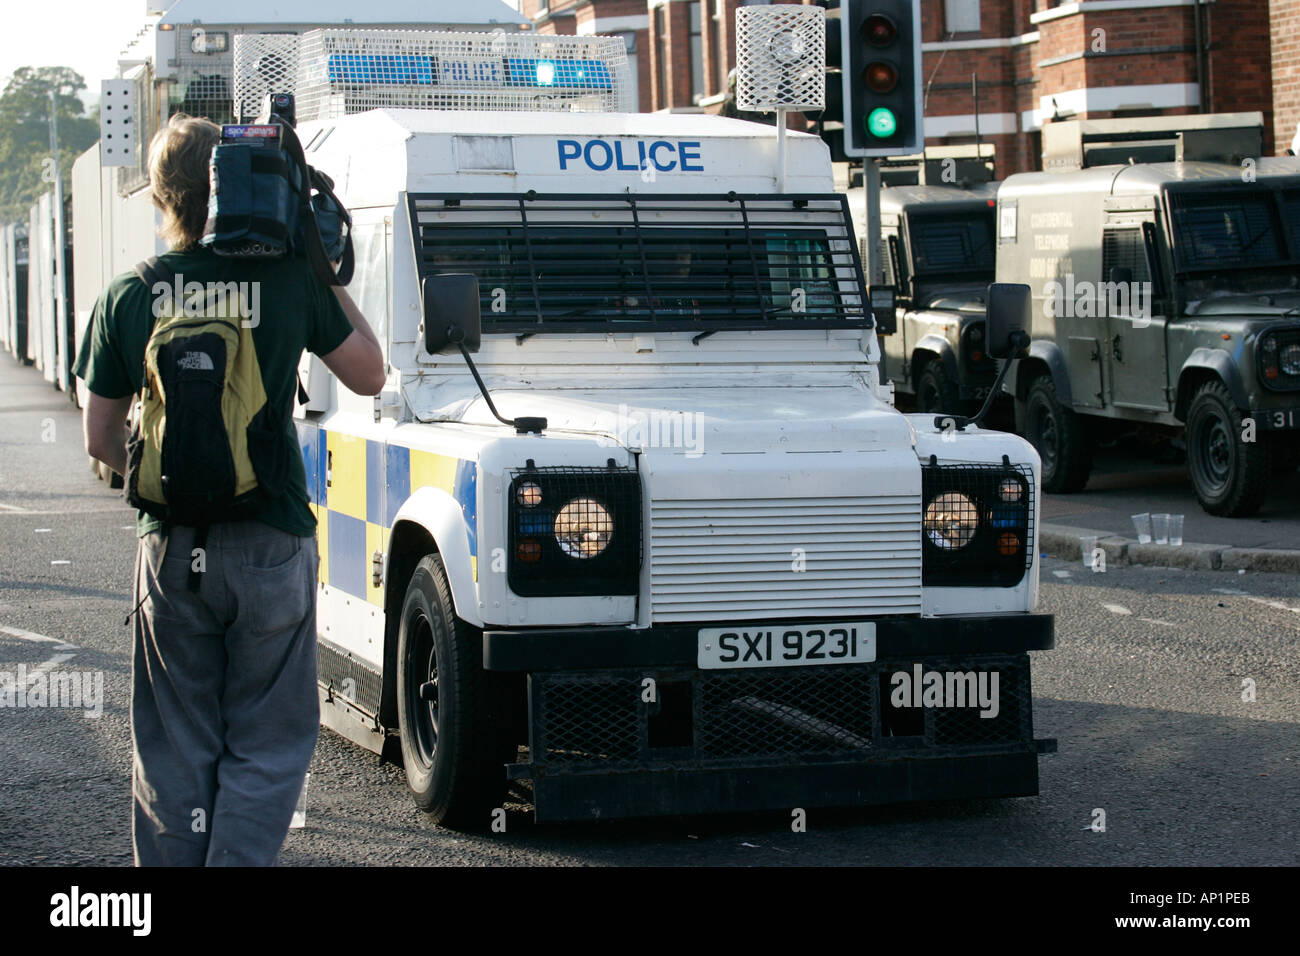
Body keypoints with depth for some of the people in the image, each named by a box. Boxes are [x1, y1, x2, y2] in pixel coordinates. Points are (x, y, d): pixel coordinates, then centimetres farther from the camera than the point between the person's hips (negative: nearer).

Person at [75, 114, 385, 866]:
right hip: (271, 543, -2)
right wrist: (325, 272, 11)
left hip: (171, 546, 2)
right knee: (267, 747, 7)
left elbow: (101, 441, 4)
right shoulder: (286, 278, -7)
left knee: (175, 751, 13)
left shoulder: (128, 297, -1)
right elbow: (369, 375, 7)